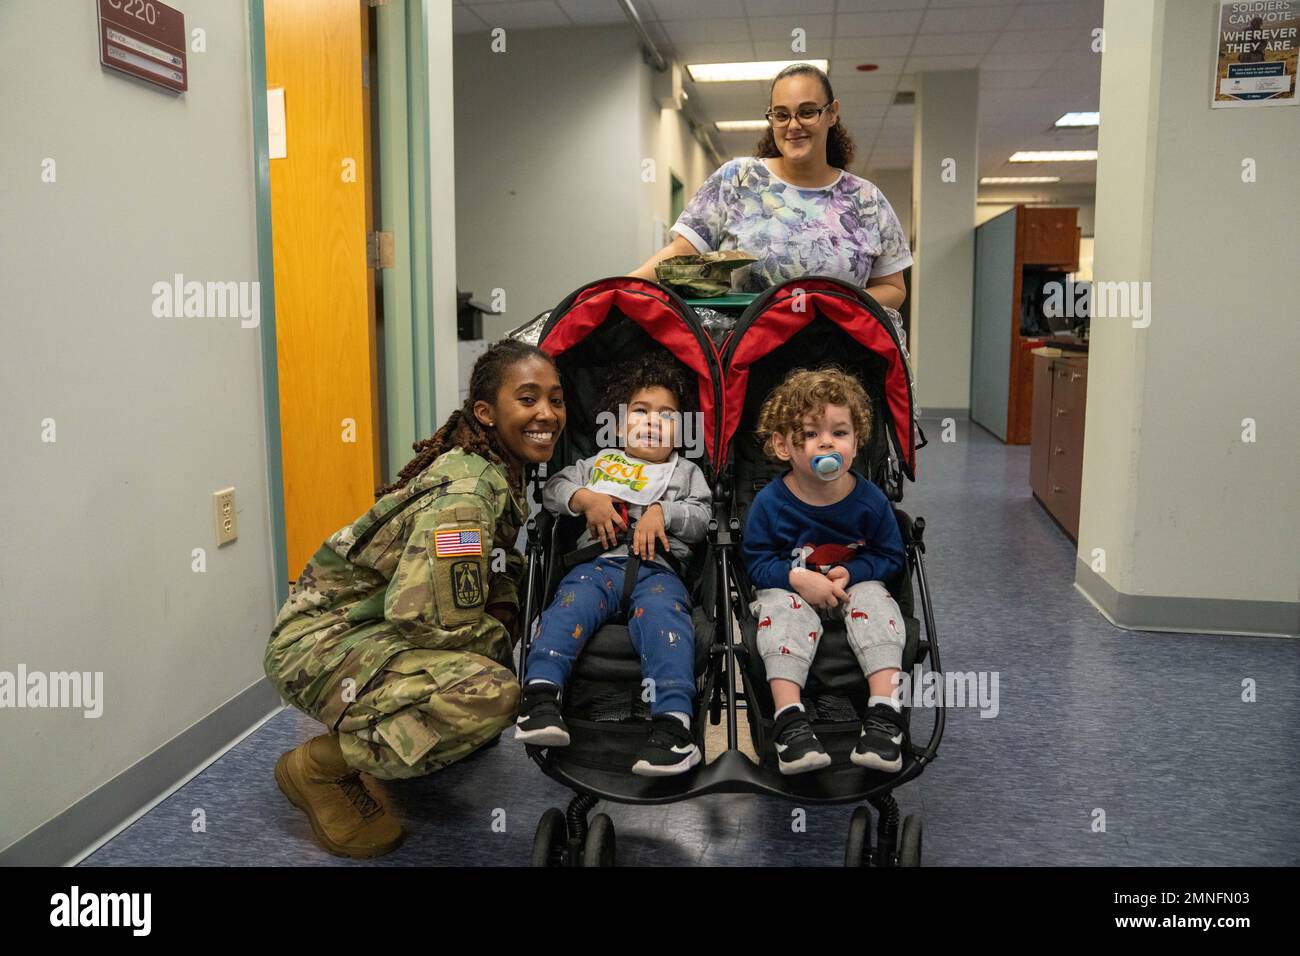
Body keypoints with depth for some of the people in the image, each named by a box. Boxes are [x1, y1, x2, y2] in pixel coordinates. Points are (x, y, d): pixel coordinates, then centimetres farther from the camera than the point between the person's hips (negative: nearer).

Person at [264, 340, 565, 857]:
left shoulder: (500, 470, 4)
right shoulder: (464, 494, -24)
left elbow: (497, 568, 18)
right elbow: (433, 621, -26)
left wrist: (507, 605, -1)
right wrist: (501, 634, -10)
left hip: (379, 625, 10)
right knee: (490, 693, -30)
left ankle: (392, 736, 14)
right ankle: (321, 767, -8)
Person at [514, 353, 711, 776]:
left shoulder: (686, 471, 28)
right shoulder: (600, 462, 30)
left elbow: (702, 517, 14)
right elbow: (554, 487, 21)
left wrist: (662, 511, -3)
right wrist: (586, 498, 2)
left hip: (658, 568, -1)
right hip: (602, 560, 1)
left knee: (662, 613, -34)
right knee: (572, 601, -32)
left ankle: (673, 720, -48)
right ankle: (540, 697, -43)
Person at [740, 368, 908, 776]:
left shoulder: (869, 500, -11)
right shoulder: (770, 502, -14)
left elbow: (890, 556, -1)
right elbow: (756, 561, -8)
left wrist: (851, 572, -20)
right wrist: (798, 578, -27)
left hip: (854, 585, 1)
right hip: (790, 587, -1)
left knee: (875, 599, -28)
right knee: (778, 606, -31)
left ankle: (884, 712, -33)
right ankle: (790, 718, -40)